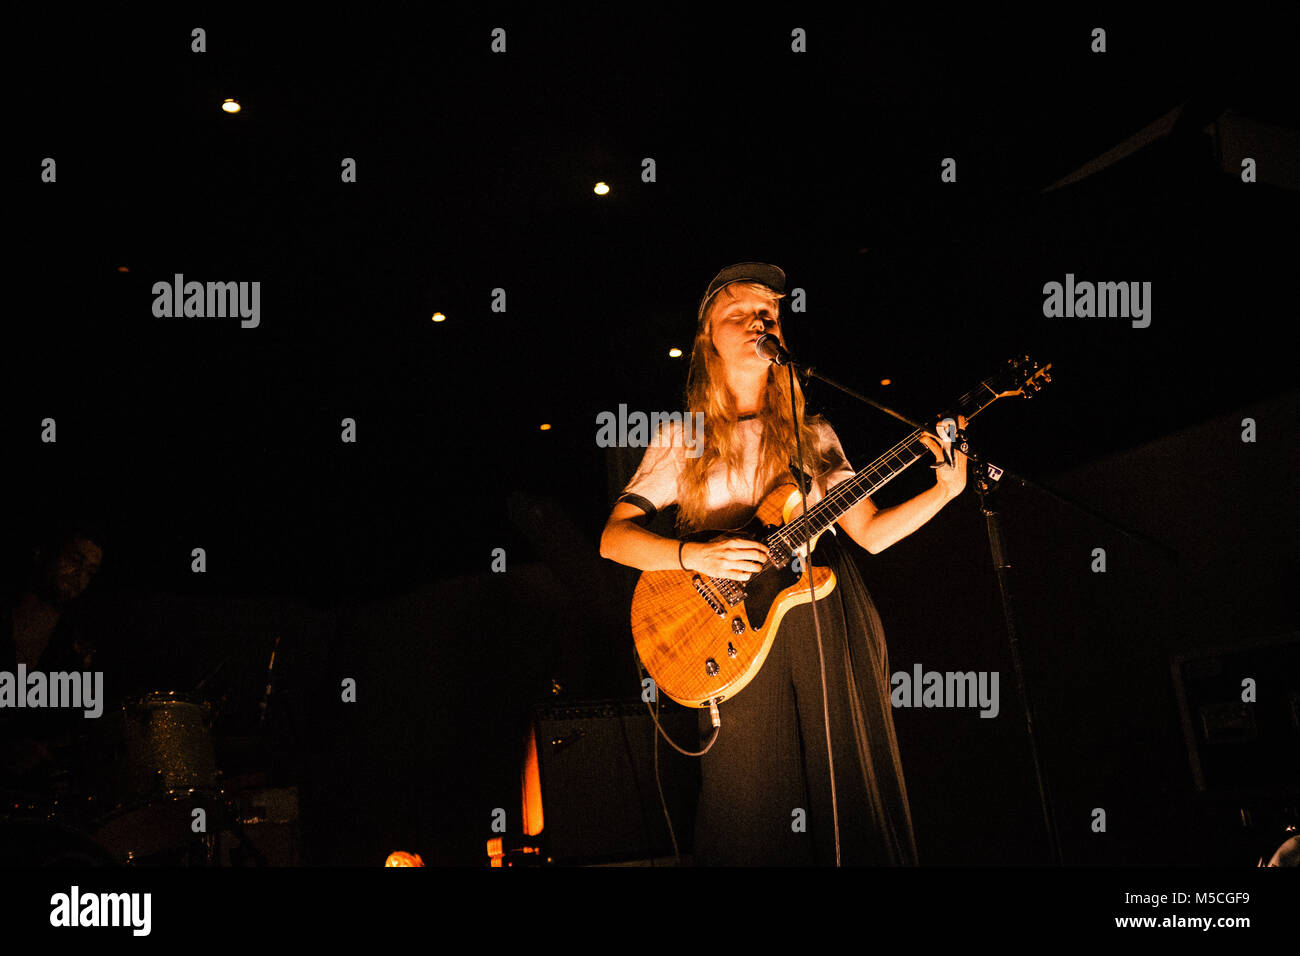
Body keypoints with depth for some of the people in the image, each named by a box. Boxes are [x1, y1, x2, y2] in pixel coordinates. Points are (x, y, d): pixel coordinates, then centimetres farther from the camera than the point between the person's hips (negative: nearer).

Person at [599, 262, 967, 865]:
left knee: (849, 789, 1)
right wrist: (696, 555, -16)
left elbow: (869, 532, 11)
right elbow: (614, 537, 0)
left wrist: (946, 489, -3)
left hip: (831, 617, 2)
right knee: (753, 817, -4)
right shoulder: (683, 438, 8)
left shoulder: (813, 434, 14)